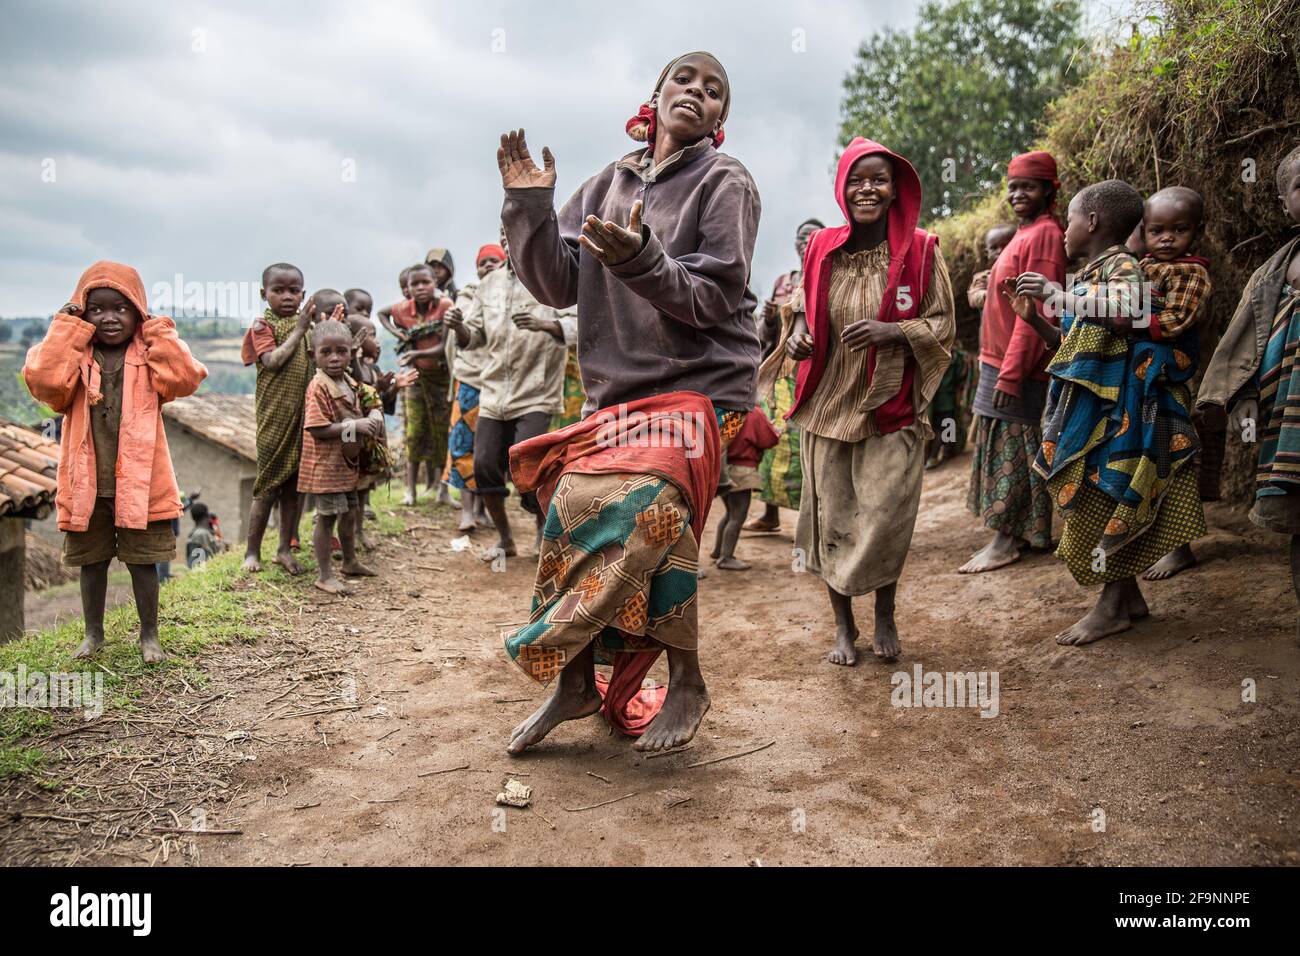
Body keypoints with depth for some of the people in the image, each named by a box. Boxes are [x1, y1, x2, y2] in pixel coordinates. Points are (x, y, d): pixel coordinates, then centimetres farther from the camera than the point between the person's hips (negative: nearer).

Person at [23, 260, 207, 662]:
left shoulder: (149, 356, -1)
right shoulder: (72, 355, 0)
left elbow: (184, 378, -19)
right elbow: (43, 380, -19)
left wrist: (158, 330, -14)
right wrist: (67, 327, -14)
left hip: (140, 481, -1)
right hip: (87, 482, 2)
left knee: (143, 560, 8)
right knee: (92, 561, 16)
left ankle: (149, 635, 23)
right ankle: (93, 633, 32)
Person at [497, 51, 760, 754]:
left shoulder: (724, 182, 1)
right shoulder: (608, 184, 13)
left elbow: (715, 301, -9)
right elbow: (557, 285, 7)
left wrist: (639, 261, -25)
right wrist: (530, 207, -6)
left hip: (698, 387, -5)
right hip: (613, 393, 5)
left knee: (645, 506, -27)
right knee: (571, 507, -8)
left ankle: (686, 683, -8)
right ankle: (575, 684, 9)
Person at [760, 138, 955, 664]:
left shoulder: (921, 250, -3)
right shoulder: (821, 249, 3)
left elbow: (943, 325, 0)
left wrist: (892, 331, -18)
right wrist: (797, 331, -5)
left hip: (891, 410, -2)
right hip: (828, 405, 2)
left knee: (885, 518, -4)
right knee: (831, 518, 5)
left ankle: (885, 612, 25)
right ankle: (843, 624, 24)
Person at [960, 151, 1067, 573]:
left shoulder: (1044, 235, -13)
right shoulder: (1024, 234, 17)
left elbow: (1034, 310, -20)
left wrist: (1010, 374, -23)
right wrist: (998, 368, 18)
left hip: (1018, 369, -10)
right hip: (999, 364, 10)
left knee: (1012, 451, -5)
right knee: (1003, 449, 12)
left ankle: (1006, 541, 0)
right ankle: (1011, 534, 19)